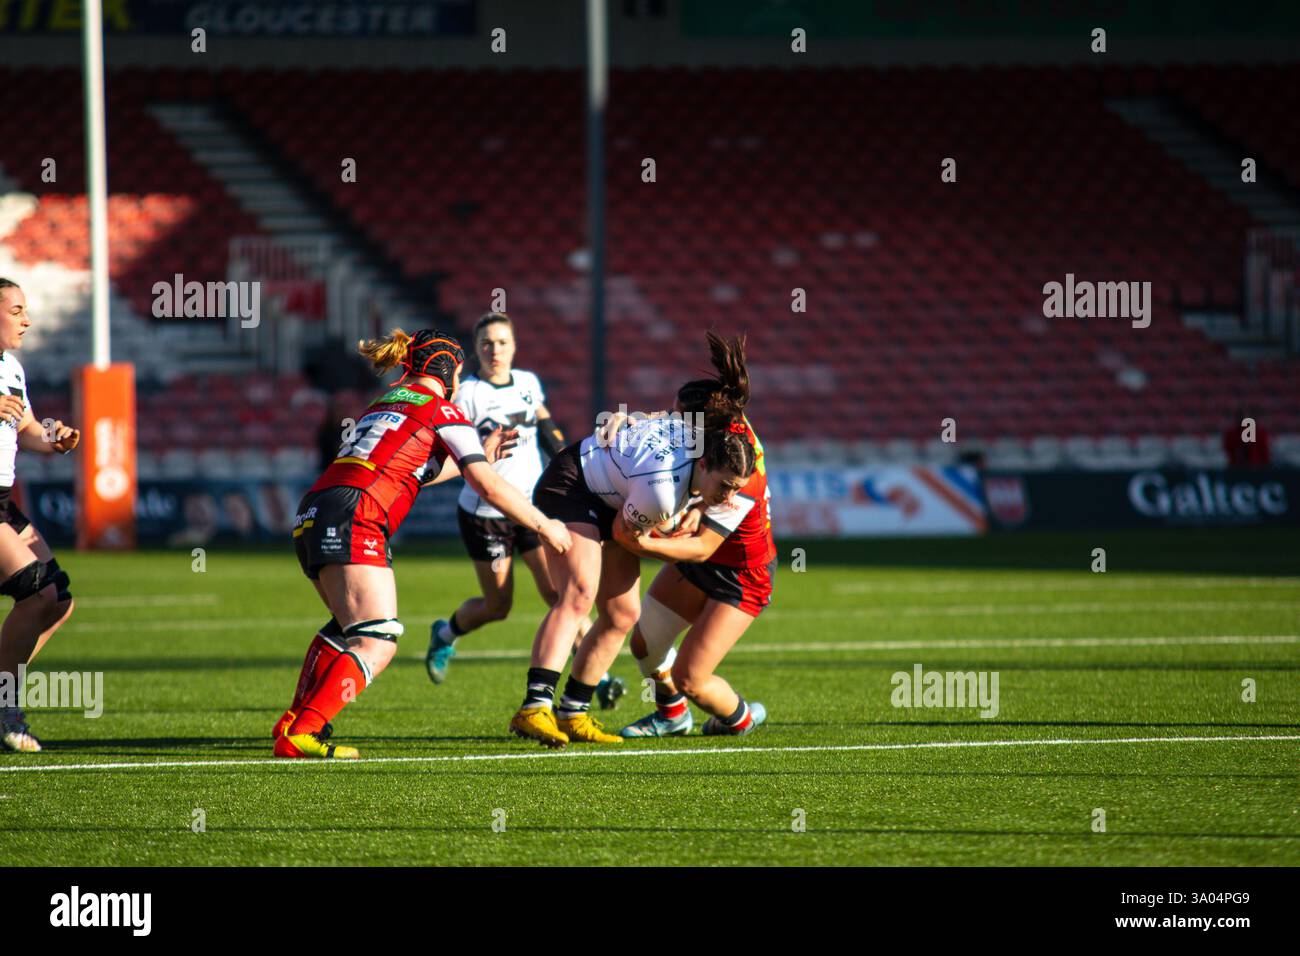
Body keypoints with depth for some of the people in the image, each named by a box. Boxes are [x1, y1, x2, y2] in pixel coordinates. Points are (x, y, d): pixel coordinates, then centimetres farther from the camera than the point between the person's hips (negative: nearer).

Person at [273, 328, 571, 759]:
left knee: (346, 626, 28)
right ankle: (301, 735, -26)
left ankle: (293, 722, 24)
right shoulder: (441, 410, 5)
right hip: (352, 520, -9)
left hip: (312, 515, 9)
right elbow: (488, 486, 0)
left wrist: (477, 456, 52)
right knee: (378, 642, -13)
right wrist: (544, 526, 11)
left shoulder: (387, 401, 28)